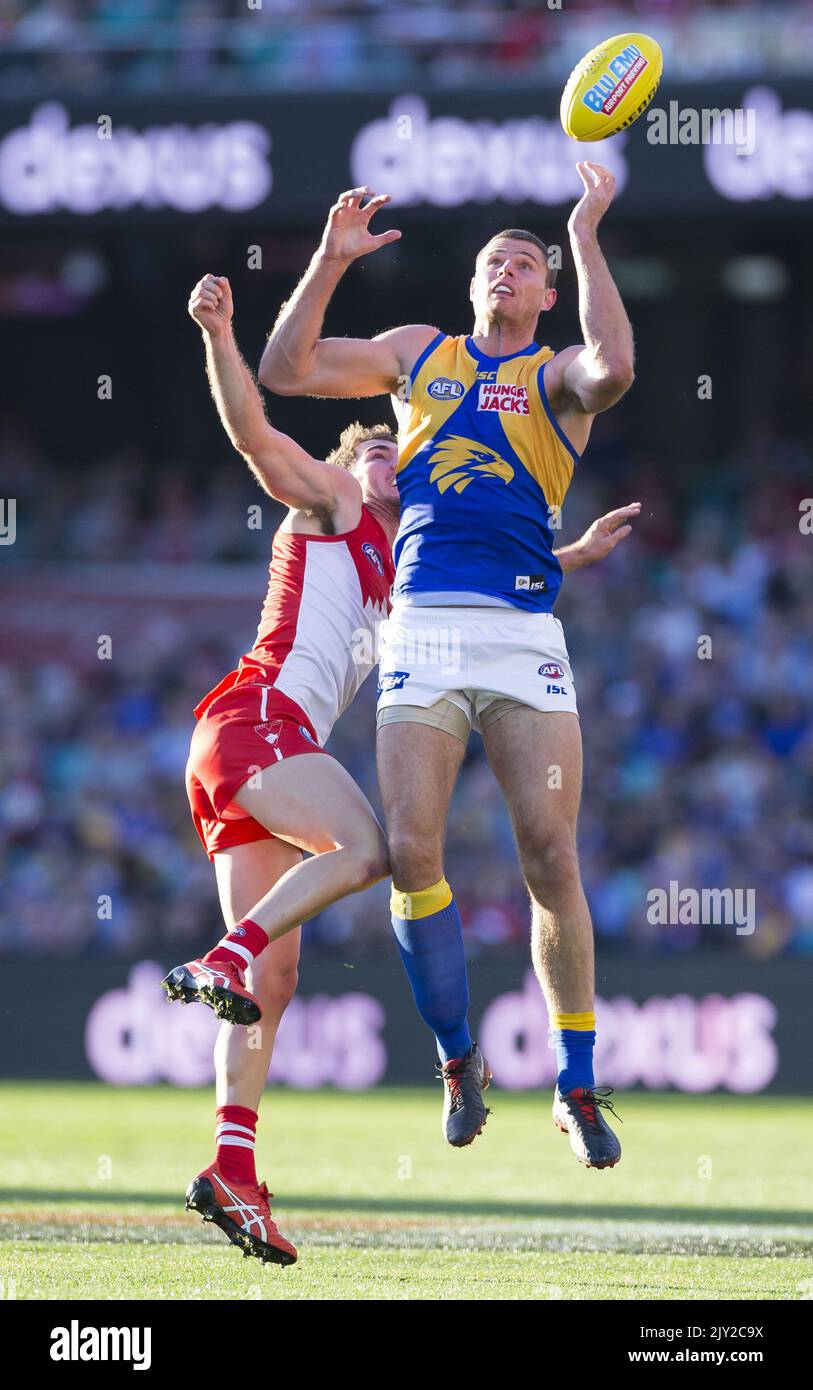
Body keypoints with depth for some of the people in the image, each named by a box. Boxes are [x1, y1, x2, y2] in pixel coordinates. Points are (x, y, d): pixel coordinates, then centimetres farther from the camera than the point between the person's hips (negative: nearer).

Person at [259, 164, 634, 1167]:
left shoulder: (556, 373, 10)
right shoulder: (420, 353, 19)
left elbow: (612, 370, -15)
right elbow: (283, 371, 13)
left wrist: (585, 239, -13)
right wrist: (331, 261, 3)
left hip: (524, 633, -2)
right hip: (422, 629, 2)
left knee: (551, 857, -8)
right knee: (410, 850, -10)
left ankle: (577, 1085, 2)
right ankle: (458, 1061, 9)